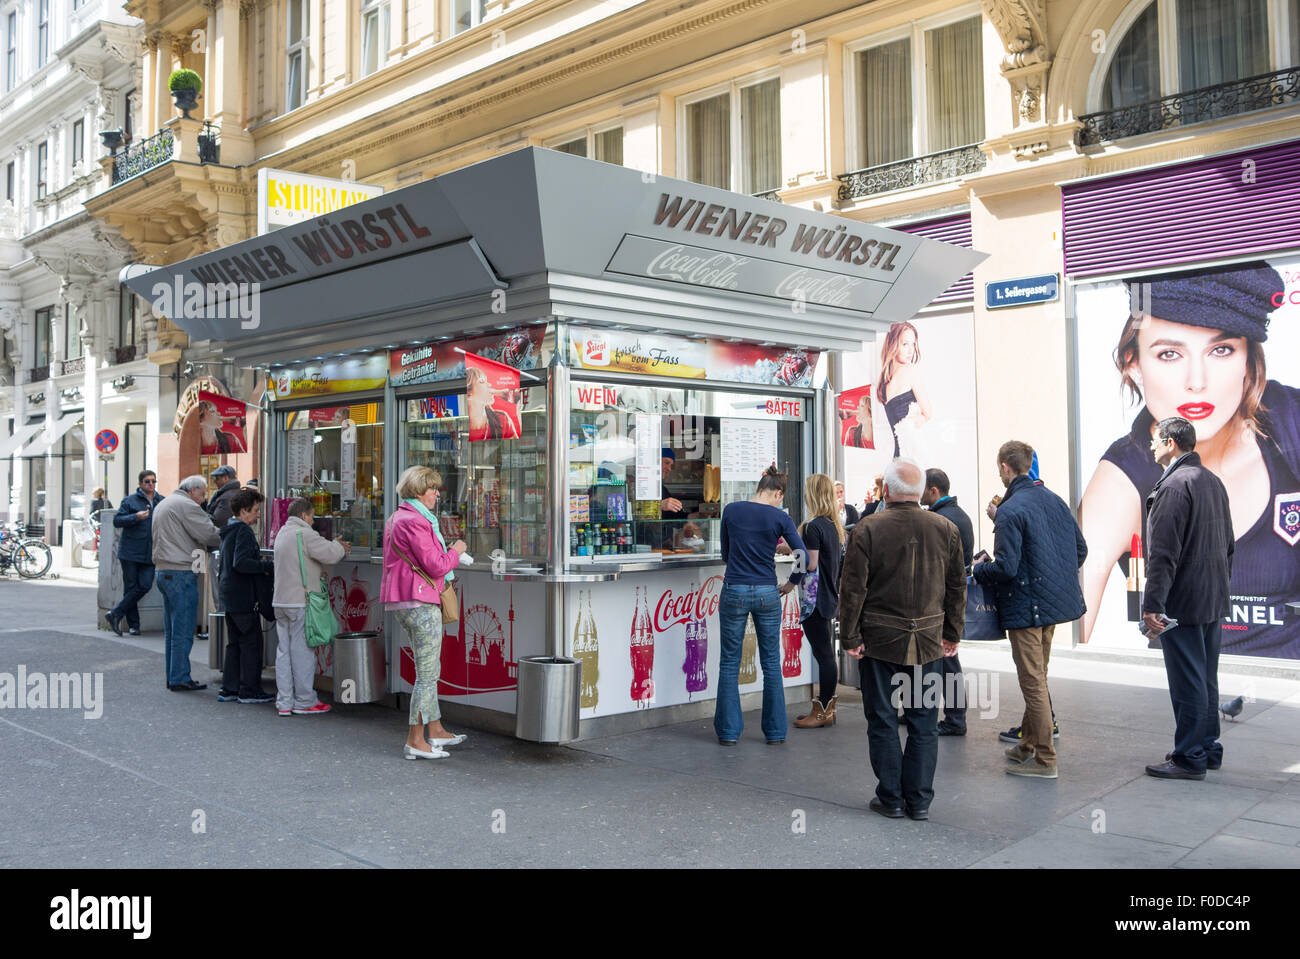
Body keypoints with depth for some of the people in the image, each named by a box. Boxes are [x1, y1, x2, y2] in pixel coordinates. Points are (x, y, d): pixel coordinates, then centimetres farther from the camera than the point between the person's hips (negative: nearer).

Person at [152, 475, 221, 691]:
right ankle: (180, 679, -3)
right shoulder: (187, 506, -10)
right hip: (182, 573, -10)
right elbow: (208, 535, -15)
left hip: (164, 571, 10)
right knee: (183, 630, -5)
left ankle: (172, 677, 18)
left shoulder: (162, 505, 22)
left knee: (172, 630, 14)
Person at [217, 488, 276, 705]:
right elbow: (240, 563, -26)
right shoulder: (244, 532, -15)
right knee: (251, 642, -2)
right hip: (243, 597, -10)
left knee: (235, 642, 15)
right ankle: (249, 690, 2)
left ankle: (229, 689, 18)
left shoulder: (229, 531, 16)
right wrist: (268, 566, -21)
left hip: (229, 595, 10)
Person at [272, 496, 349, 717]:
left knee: (284, 651, 9)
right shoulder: (304, 534, -13)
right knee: (302, 651, -1)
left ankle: (284, 702, 12)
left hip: (281, 601, 9)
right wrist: (340, 546, 4)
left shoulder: (283, 533, 17)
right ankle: (304, 702, 6)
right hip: (300, 602, -9)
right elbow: (330, 554, -18)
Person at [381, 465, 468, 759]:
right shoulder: (414, 522, -17)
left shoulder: (397, 518, 16)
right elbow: (436, 567, -19)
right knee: (427, 673, -5)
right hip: (420, 603, -11)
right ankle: (416, 741, 0)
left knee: (429, 669, 19)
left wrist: (446, 552, 15)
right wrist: (456, 551, -2)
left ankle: (435, 731, 28)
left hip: (406, 602, 11)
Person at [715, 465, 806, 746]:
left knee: (729, 662, 9)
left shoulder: (731, 510, 1)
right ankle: (775, 731, 15)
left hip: (734, 593, 1)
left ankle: (728, 731, 12)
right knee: (771, 663, 10)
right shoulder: (779, 517, -5)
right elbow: (803, 557, -8)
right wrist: (791, 583, 7)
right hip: (767, 594, 0)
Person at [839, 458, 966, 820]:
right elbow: (957, 587, 7)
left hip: (880, 640, -3)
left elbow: (853, 589, -9)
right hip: (929, 641, 3)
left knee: (883, 721, 8)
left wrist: (851, 637, -1)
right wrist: (952, 634, 16)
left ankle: (890, 798, 15)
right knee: (924, 721, 11)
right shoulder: (946, 530, 1)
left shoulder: (867, 530, -10)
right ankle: (920, 800, 16)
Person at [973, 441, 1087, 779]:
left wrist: (978, 571, -4)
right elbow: (1080, 548, 13)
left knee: (1033, 682, 0)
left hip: (1026, 606, -9)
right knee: (1037, 678, 20)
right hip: (1056, 600, 9)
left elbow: (1006, 567, -23)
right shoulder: (1054, 500, 6)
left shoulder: (1009, 511, -19)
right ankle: (1029, 744, 32)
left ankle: (1045, 760, 7)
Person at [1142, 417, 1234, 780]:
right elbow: (1228, 544, 20)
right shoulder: (1213, 481, 12)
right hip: (1214, 601, 9)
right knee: (1207, 680, 17)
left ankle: (1189, 758, 6)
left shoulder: (1174, 485, -17)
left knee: (1187, 683, -2)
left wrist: (1152, 604, -22)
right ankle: (1209, 750, 26)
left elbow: (1163, 553, -22)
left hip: (1183, 603, -9)